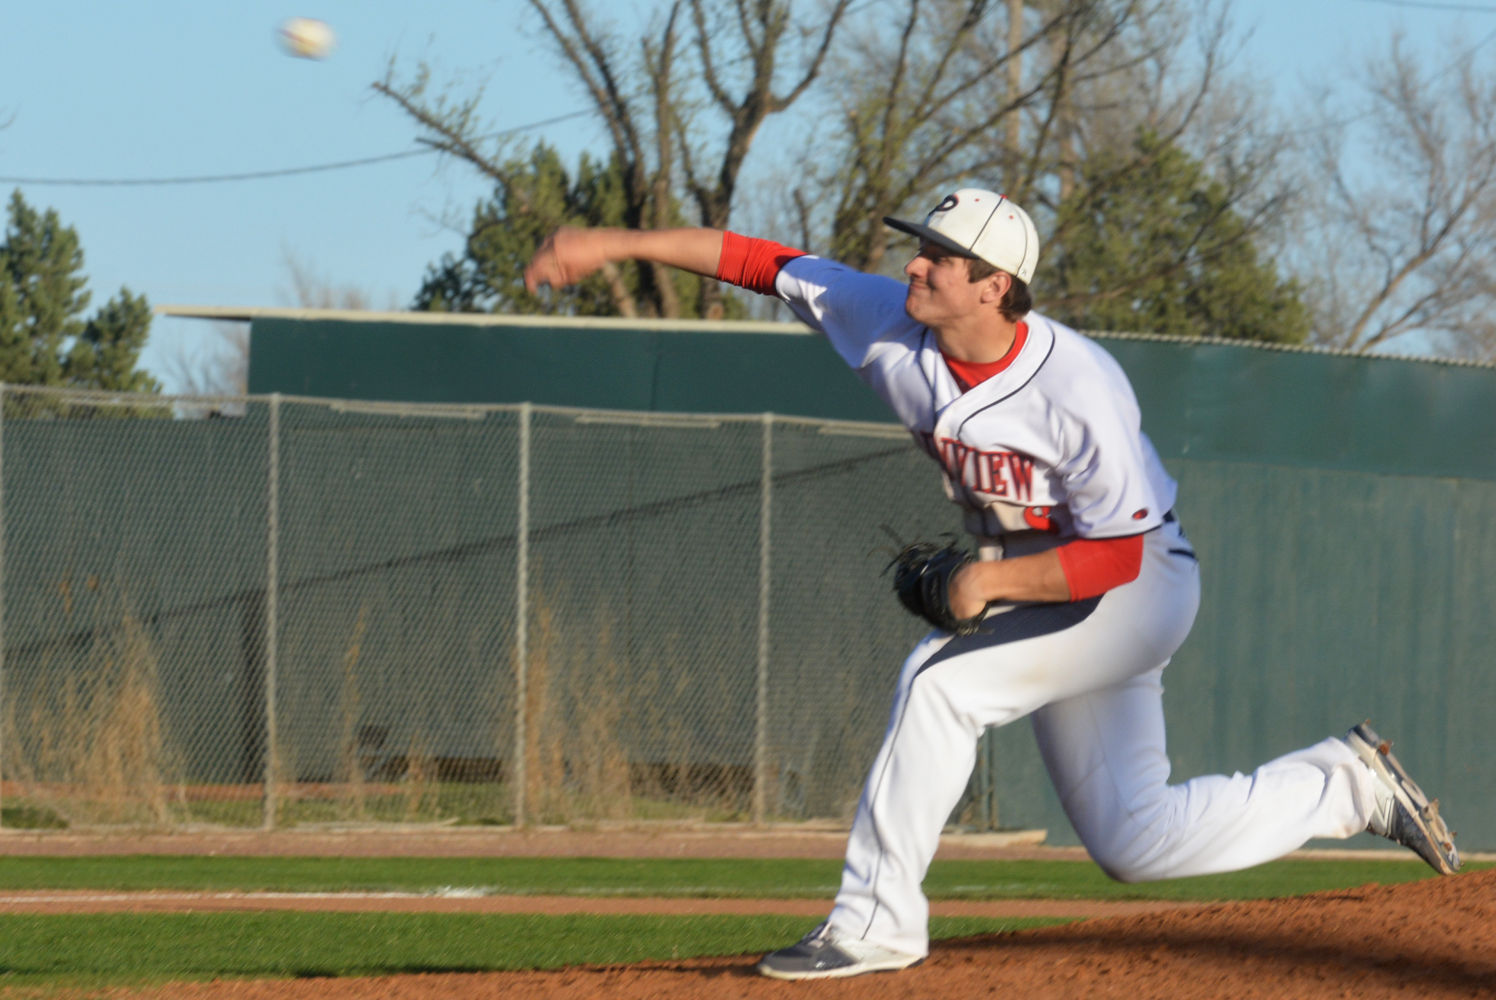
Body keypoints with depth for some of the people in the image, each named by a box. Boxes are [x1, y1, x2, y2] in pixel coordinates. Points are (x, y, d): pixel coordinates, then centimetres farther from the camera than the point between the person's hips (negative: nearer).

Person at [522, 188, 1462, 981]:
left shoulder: (1078, 388, -29)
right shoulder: (892, 324, -12)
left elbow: (1120, 554, -26)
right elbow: (764, 263, -9)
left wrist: (995, 580, -33)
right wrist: (615, 244, -13)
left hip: (1139, 588, -8)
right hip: (1030, 588, 8)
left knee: (944, 682, -26)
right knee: (1135, 841, 8)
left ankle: (878, 917, -17)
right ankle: (1349, 785, 24)